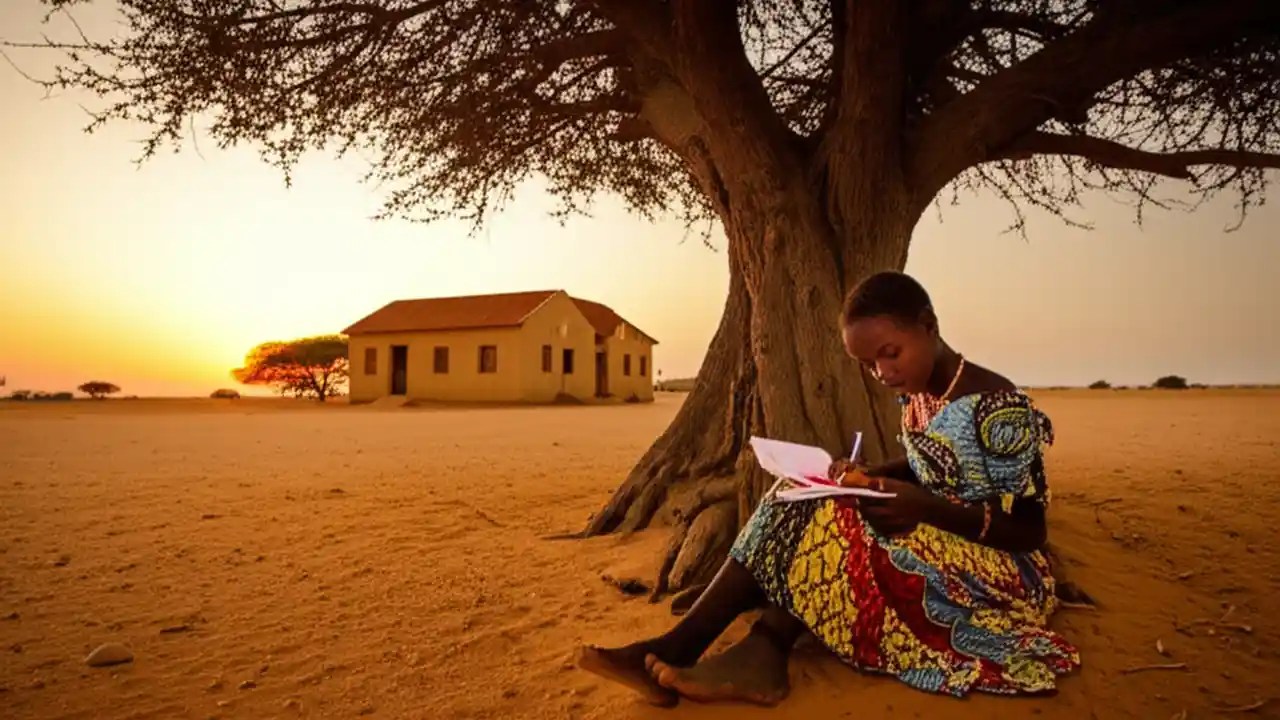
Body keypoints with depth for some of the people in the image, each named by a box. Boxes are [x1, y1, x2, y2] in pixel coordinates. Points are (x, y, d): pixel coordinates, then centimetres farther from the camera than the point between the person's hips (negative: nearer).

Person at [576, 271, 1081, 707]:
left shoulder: (999, 409, -18)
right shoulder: (918, 397, 5)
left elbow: (1031, 530, -16)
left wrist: (927, 509, -31)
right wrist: (867, 479, -3)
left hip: (998, 576, -7)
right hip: (933, 546, 7)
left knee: (834, 521, -29)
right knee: (802, 505, -14)